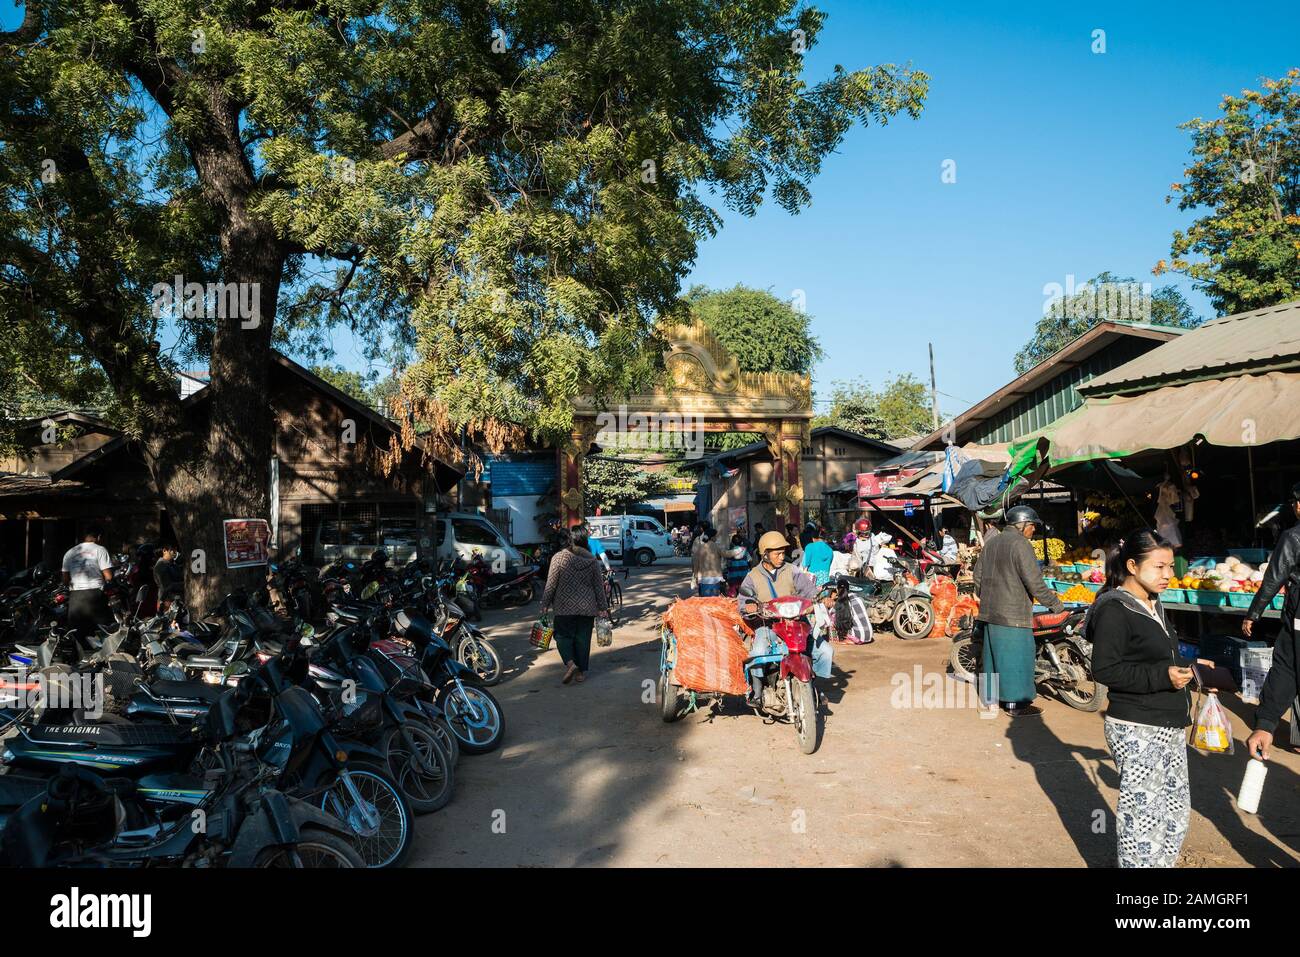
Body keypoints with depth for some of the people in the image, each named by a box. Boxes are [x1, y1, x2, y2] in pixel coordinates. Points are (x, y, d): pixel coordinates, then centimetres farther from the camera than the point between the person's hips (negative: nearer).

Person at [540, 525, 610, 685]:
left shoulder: (559, 558, -8)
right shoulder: (593, 560, 0)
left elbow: (551, 584, -7)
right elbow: (599, 586, 3)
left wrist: (545, 604, 2)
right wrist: (603, 607, 11)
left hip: (565, 607, -2)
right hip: (587, 607, 2)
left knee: (563, 635, 10)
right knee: (583, 638, 11)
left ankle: (570, 663, -12)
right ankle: (581, 672, 15)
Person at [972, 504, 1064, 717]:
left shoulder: (991, 543, 14)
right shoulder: (1020, 544, -12)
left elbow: (978, 575, 18)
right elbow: (1034, 581, -17)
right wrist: (1054, 602, -8)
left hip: (990, 612, 9)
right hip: (1013, 613, -9)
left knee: (994, 654, 15)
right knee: (1016, 657, -2)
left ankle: (992, 696, 23)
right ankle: (1016, 703, 2)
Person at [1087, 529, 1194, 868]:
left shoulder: (1153, 605, 12)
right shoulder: (1115, 610, -16)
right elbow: (1104, 669, -22)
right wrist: (1162, 676, -24)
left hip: (1170, 727, 9)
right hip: (1137, 731, -9)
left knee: (1177, 809, 16)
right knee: (1142, 815, -1)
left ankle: (1163, 863, 31)